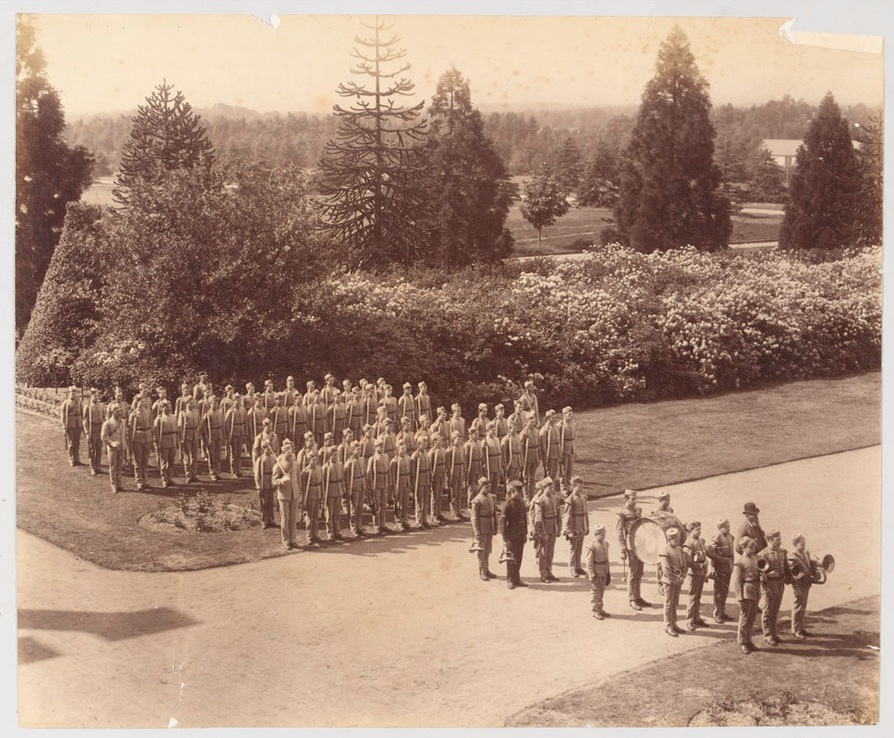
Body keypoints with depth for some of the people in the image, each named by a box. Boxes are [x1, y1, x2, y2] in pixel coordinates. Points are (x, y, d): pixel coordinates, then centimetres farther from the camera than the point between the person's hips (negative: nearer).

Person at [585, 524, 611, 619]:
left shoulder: (605, 544, 6)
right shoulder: (592, 546, -17)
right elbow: (589, 562, -16)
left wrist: (608, 572, 16)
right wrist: (591, 575, -18)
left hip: (603, 572, 7)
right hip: (595, 572, -7)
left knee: (601, 591, 15)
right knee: (595, 591, 0)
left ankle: (600, 609, 26)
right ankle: (596, 611, 7)